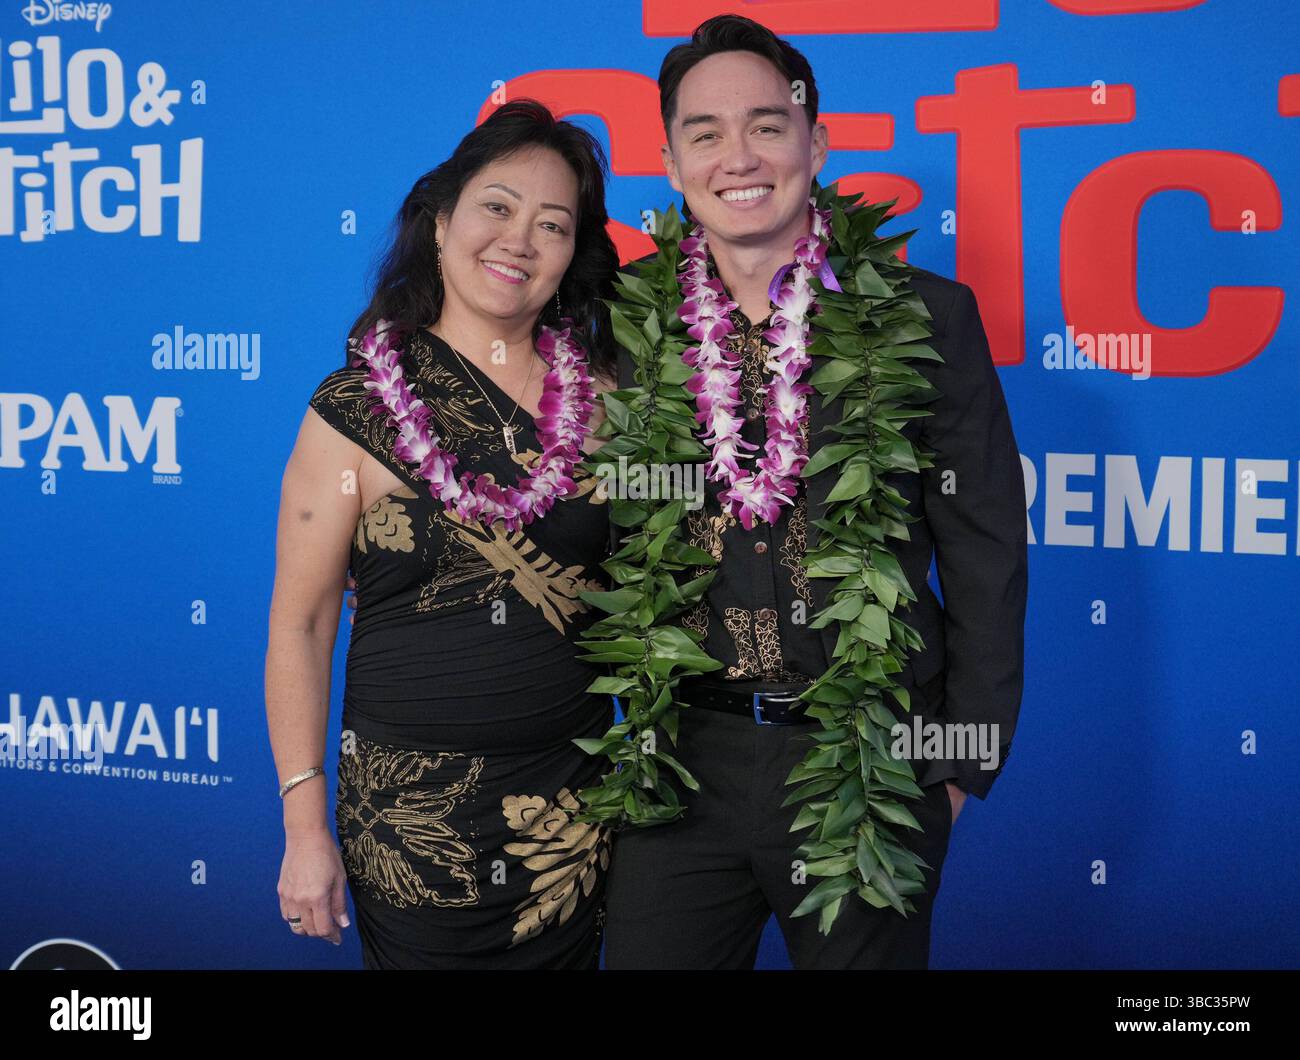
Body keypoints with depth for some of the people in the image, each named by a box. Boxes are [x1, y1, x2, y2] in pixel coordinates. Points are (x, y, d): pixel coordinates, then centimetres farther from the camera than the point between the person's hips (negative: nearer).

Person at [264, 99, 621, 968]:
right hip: (408, 803, -3)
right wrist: (306, 826, -7)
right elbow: (300, 626, -5)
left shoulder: (603, 394, 1)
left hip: (574, 812, 3)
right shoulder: (358, 409, -7)